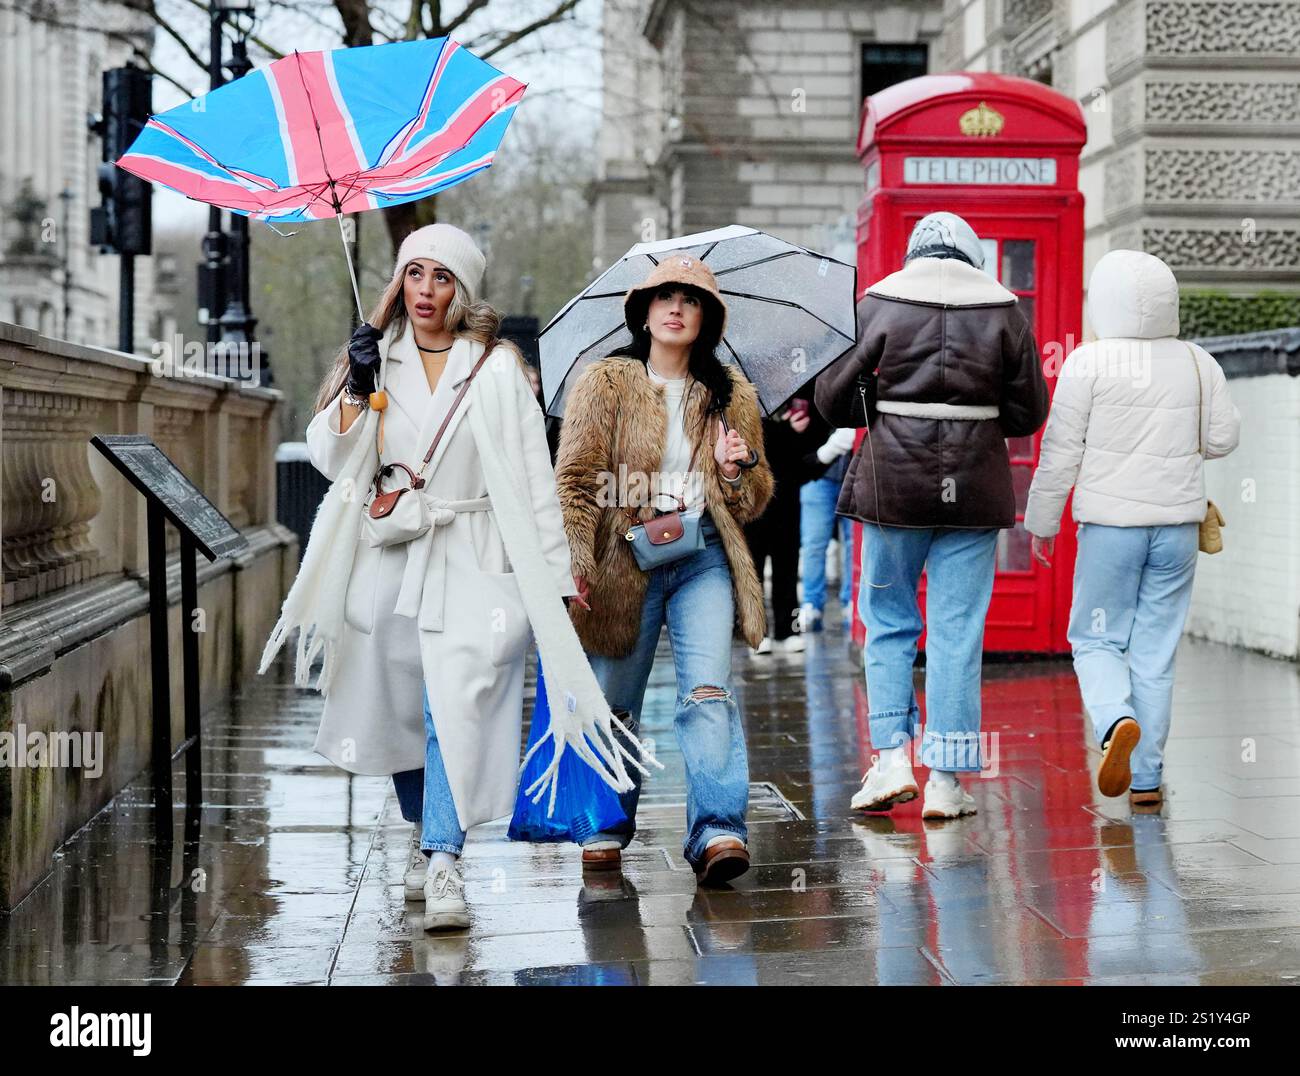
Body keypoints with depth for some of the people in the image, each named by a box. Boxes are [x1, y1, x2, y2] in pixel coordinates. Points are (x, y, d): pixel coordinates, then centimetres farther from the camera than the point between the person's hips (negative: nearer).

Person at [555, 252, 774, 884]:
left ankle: (717, 832, -21)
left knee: (708, 691, -15)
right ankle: (609, 826, 24)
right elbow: (575, 476, 0)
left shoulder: (732, 395, 13)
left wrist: (736, 471, -5)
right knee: (614, 703, 7)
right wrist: (575, 555, -13)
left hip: (704, 560, 1)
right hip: (625, 560, -1)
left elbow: (756, 499, 18)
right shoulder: (604, 384, 5)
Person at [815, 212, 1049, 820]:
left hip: (894, 484, -1)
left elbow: (833, 398, -1)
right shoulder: (1003, 309, 3)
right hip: (975, 491, 1)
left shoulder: (878, 303, -1)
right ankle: (946, 782, 5)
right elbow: (1029, 411, 6)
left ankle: (891, 756, 1)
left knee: (889, 620, 12)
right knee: (958, 632, 4)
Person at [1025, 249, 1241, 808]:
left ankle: (1118, 721, -20)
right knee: (1156, 650, 9)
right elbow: (1223, 437, 8)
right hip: (1177, 524, 3)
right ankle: (1145, 778, 10)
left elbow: (1061, 450, -7)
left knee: (1096, 641, 9)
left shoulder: (1088, 363, -9)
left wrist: (1041, 521, 3)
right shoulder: (1198, 363, 1)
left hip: (1110, 522, -3)